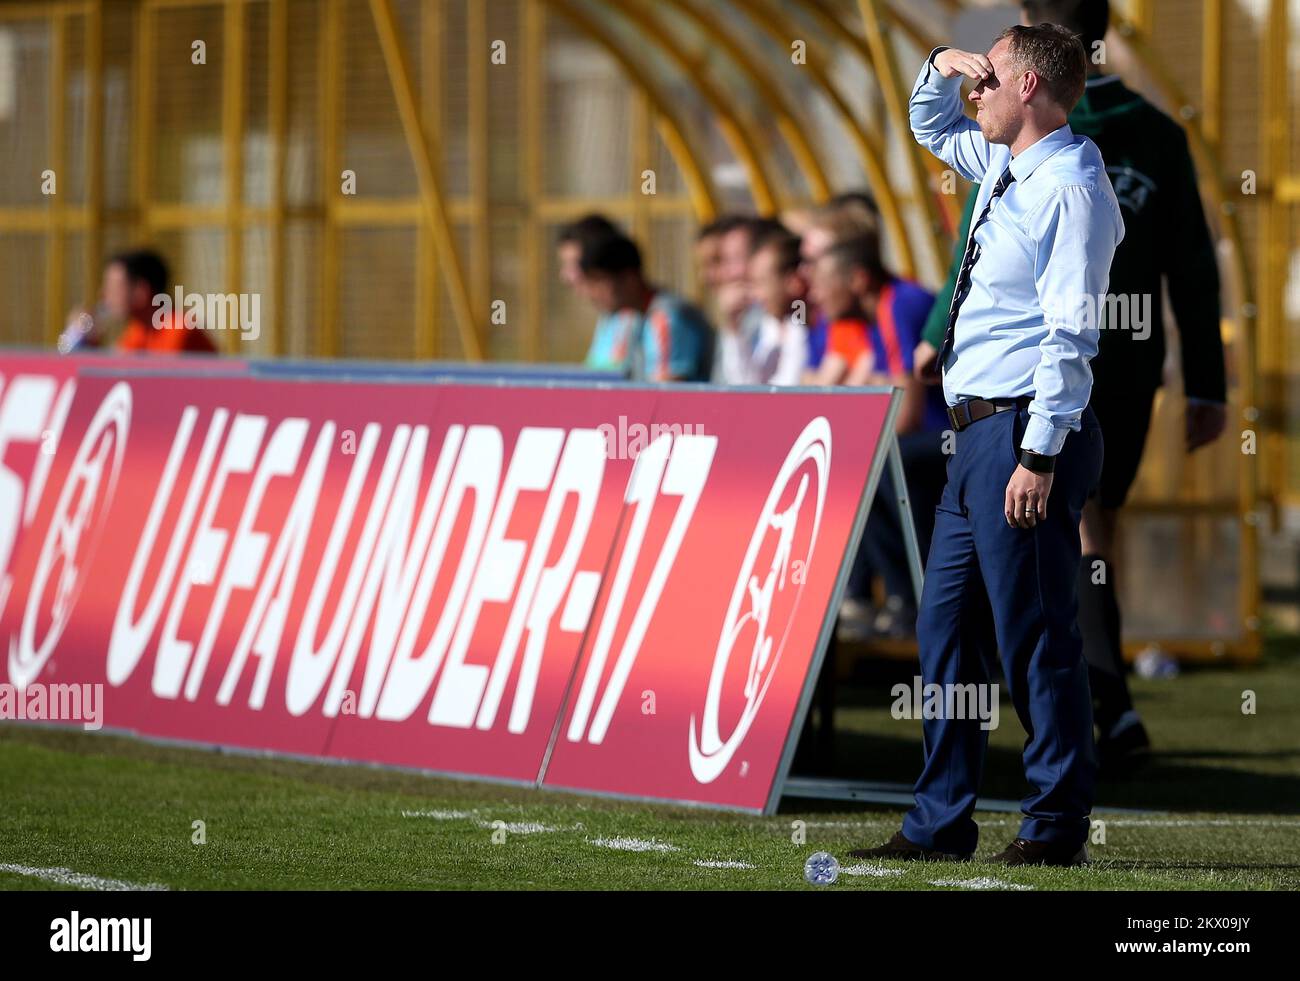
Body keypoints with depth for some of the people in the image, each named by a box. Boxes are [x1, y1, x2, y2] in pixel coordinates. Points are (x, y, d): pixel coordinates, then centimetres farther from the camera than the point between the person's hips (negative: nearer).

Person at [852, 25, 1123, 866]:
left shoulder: (1072, 189, -14)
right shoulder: (1007, 167, 15)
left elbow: (1071, 331, -20)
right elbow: (933, 131, 37)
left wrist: (1039, 454, -23)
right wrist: (941, 69, 15)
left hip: (1025, 431, -10)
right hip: (978, 429, 10)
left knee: (1034, 637, -5)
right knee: (945, 626, 12)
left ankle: (1056, 829, 3)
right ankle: (941, 825, 19)